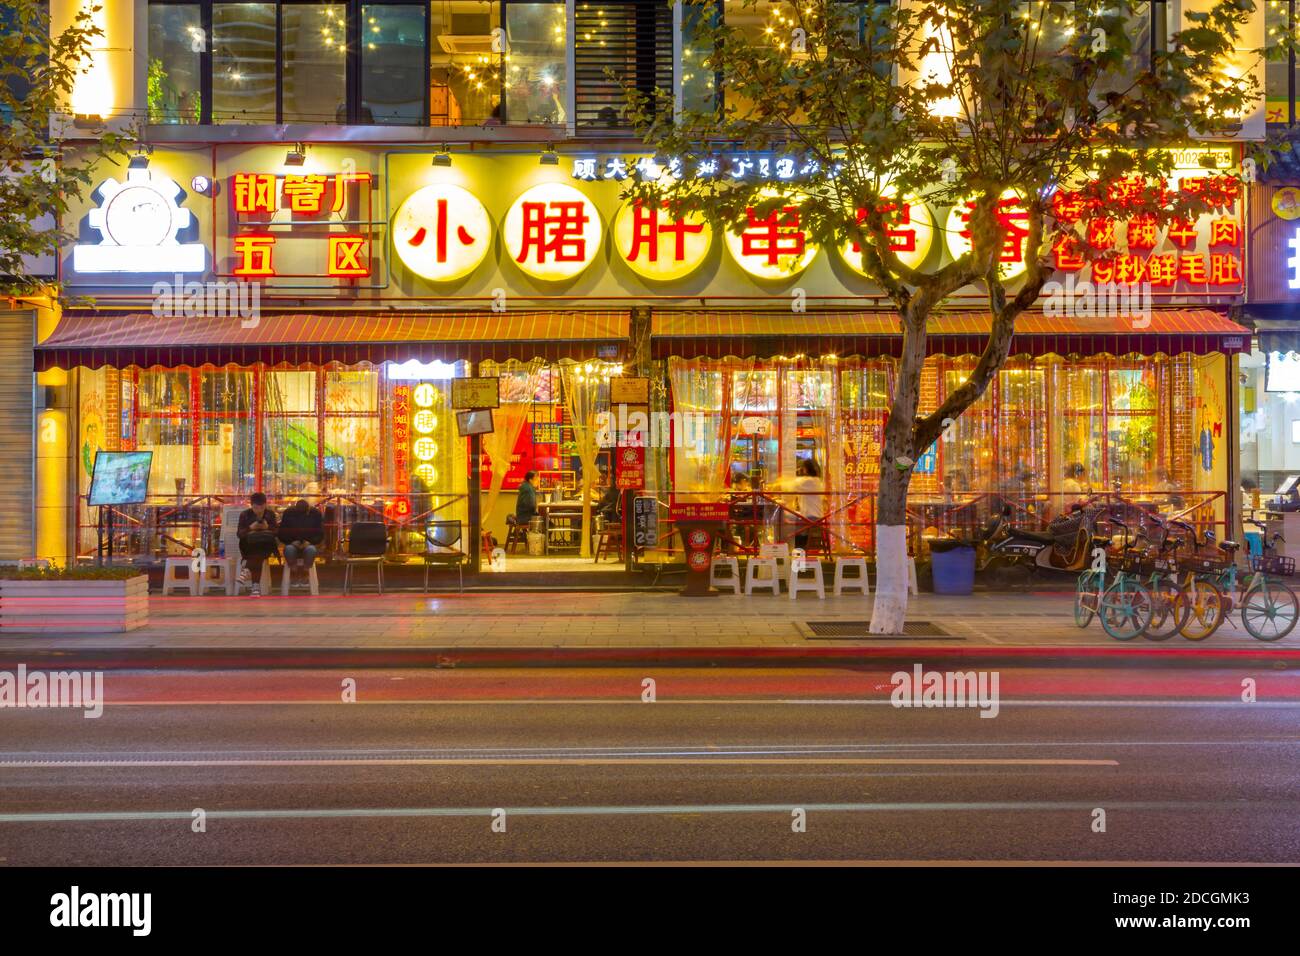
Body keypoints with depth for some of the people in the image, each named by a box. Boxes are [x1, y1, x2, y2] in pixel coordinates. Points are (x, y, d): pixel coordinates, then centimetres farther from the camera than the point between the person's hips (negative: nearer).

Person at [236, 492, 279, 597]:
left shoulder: (270, 514, 9)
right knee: (258, 556, -36)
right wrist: (250, 528, -20)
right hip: (249, 546, 0)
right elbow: (239, 533, -1)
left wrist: (267, 527, -19)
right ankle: (256, 586, -43)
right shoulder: (245, 514, 6)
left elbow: (276, 531, 3)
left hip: (265, 546, 0)